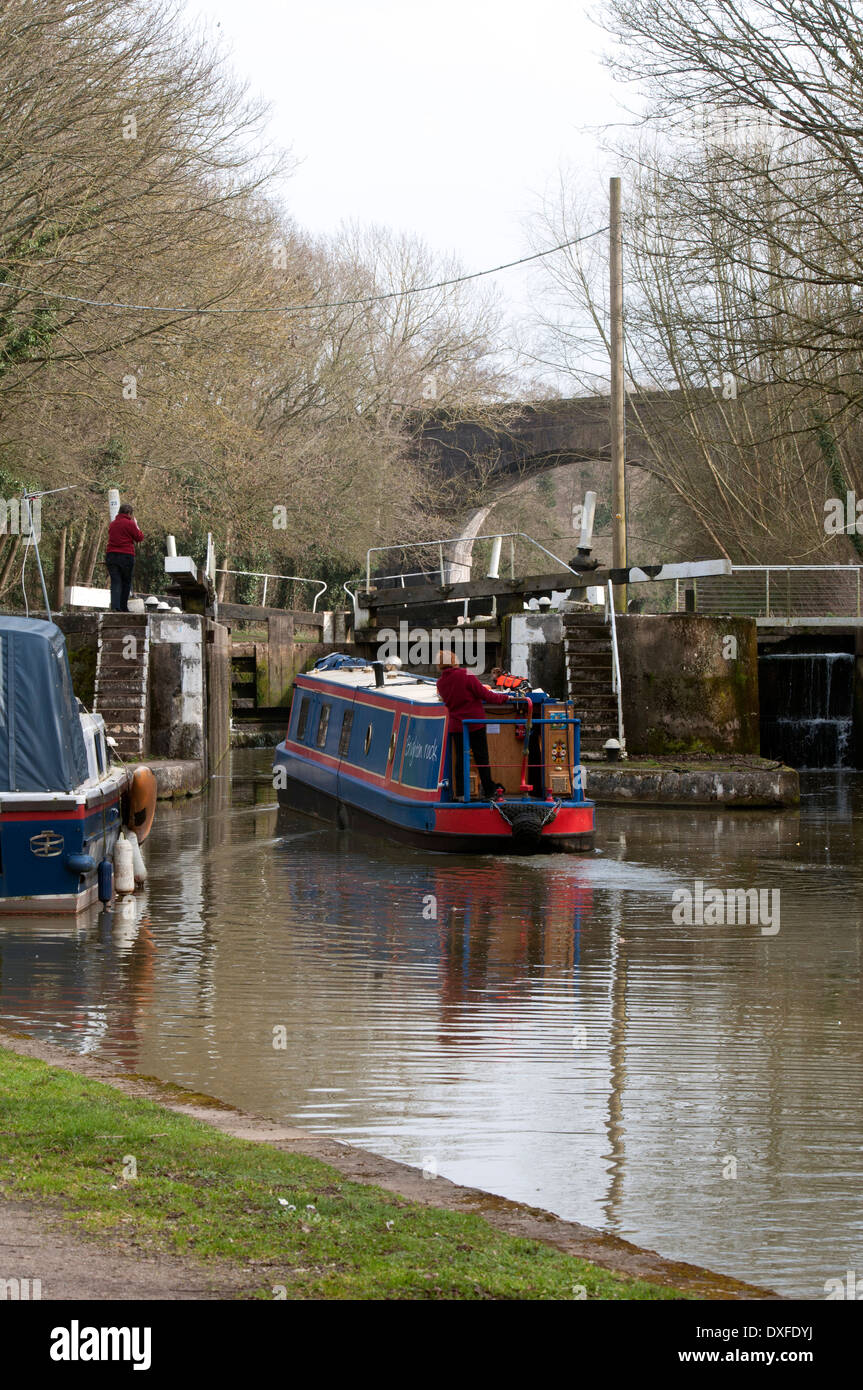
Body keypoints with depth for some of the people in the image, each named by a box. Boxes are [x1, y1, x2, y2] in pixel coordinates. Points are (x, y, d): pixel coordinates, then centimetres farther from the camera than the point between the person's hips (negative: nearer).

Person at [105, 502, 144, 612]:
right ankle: (123, 607, 11)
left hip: (111, 555, 4)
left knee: (115, 582, -1)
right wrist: (136, 526, 13)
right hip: (126, 556, -4)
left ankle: (114, 606, -16)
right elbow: (139, 537, 0)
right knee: (126, 582, 9)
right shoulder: (129, 524, -6)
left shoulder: (112, 524, 14)